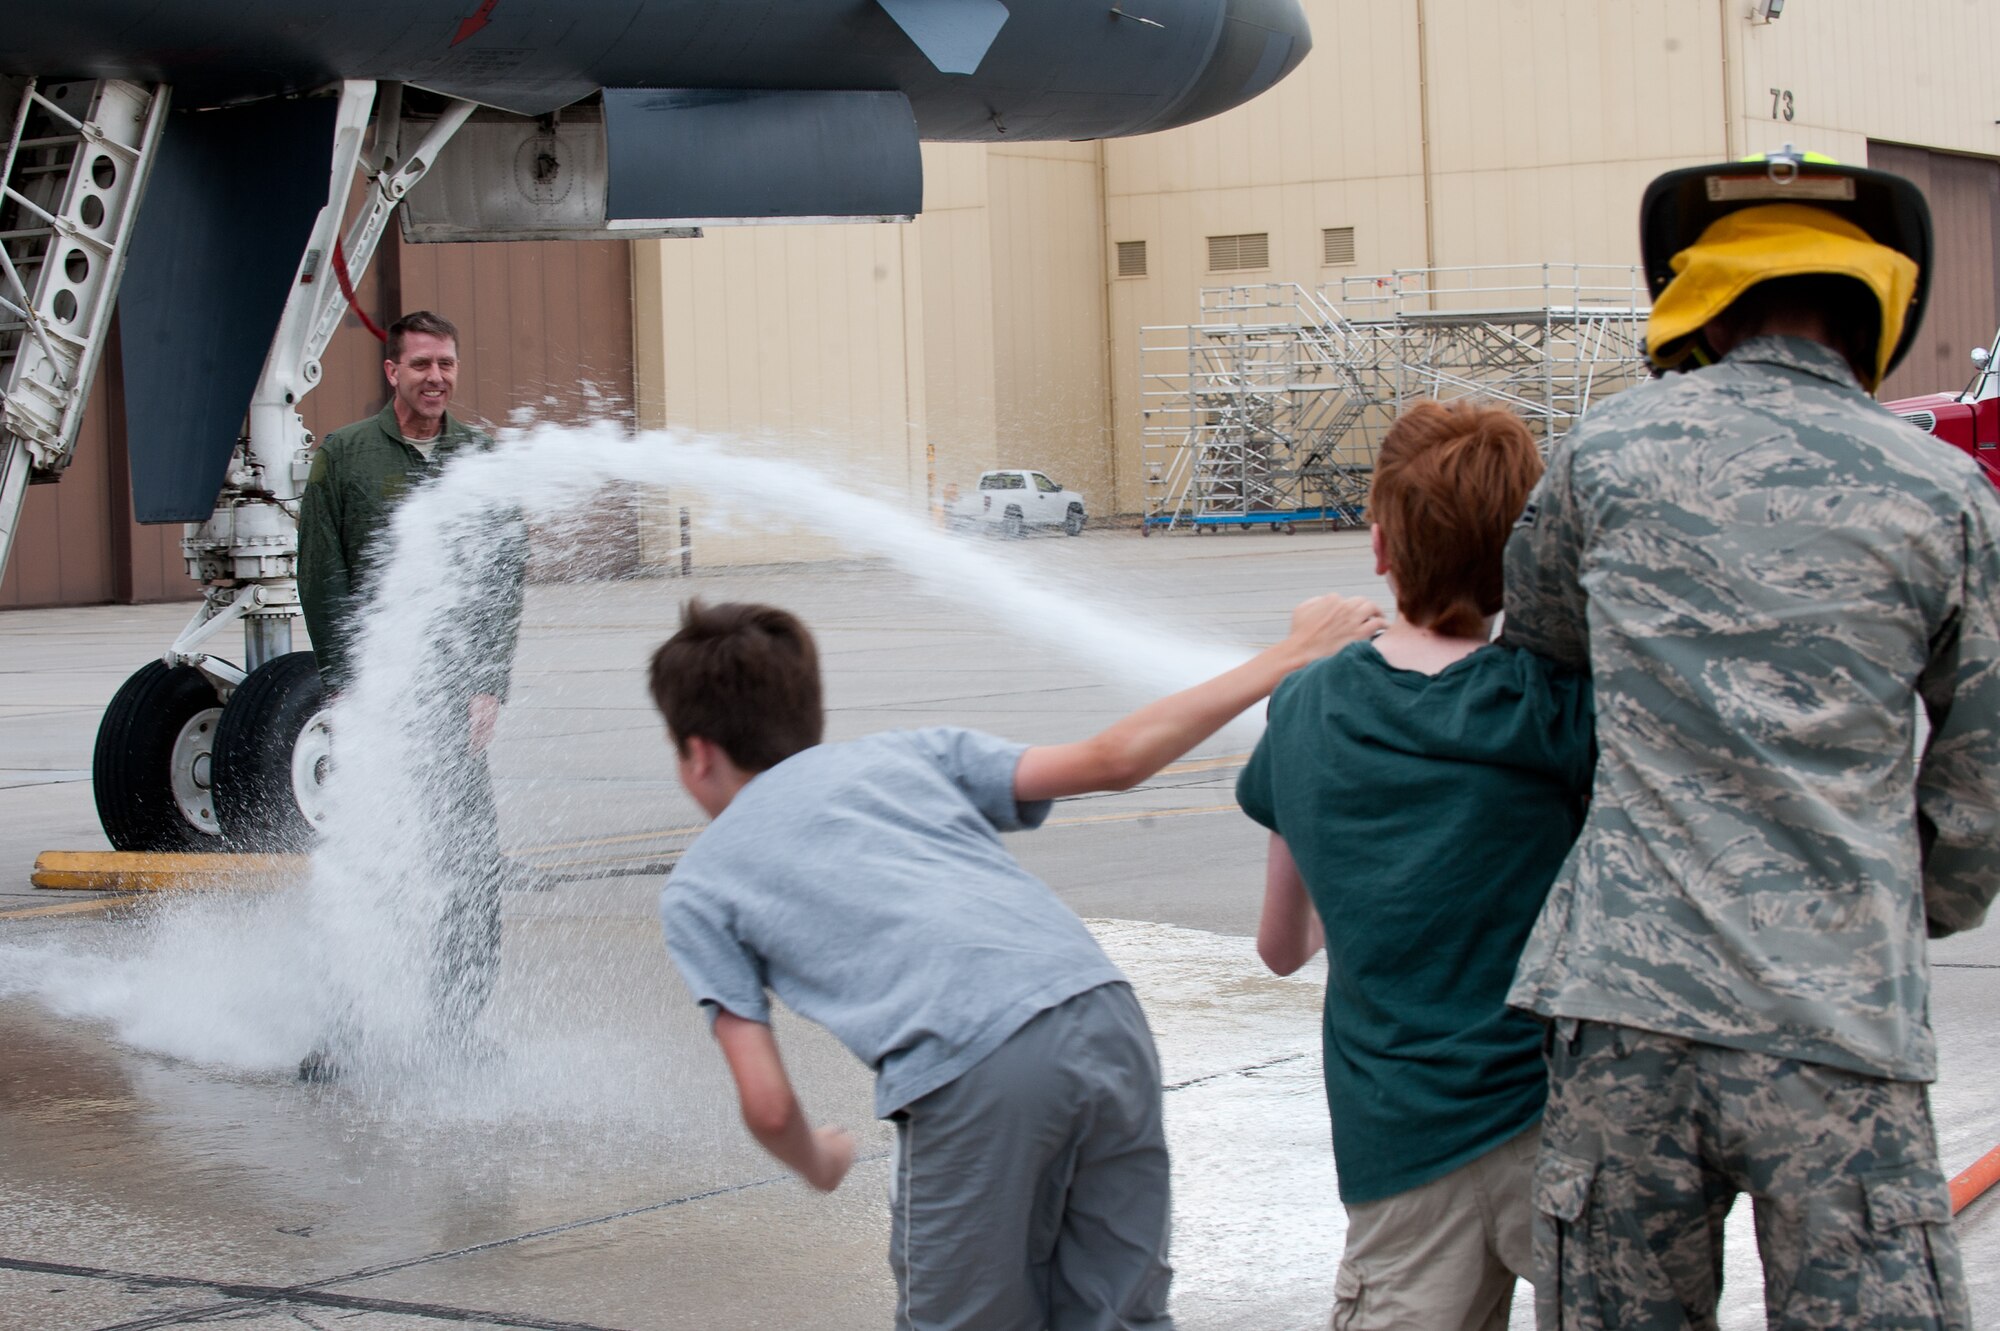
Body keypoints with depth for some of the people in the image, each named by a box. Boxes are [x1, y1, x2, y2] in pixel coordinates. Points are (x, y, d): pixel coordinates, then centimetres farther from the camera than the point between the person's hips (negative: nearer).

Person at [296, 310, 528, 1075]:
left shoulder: (485, 460, 10)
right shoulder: (344, 456, 4)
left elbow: (506, 580, 8)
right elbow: (321, 581, 2)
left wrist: (489, 687, -2)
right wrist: (347, 688, -6)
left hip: (454, 689, 2)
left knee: (474, 865, -3)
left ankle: (459, 1020, 7)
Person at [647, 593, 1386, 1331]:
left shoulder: (696, 891, 17)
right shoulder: (909, 753, 26)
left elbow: (768, 1105, 9)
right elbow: (1111, 759, 16)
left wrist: (818, 1163, 32)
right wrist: (1288, 656, 21)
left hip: (971, 1076, -4)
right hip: (1108, 1017, 4)